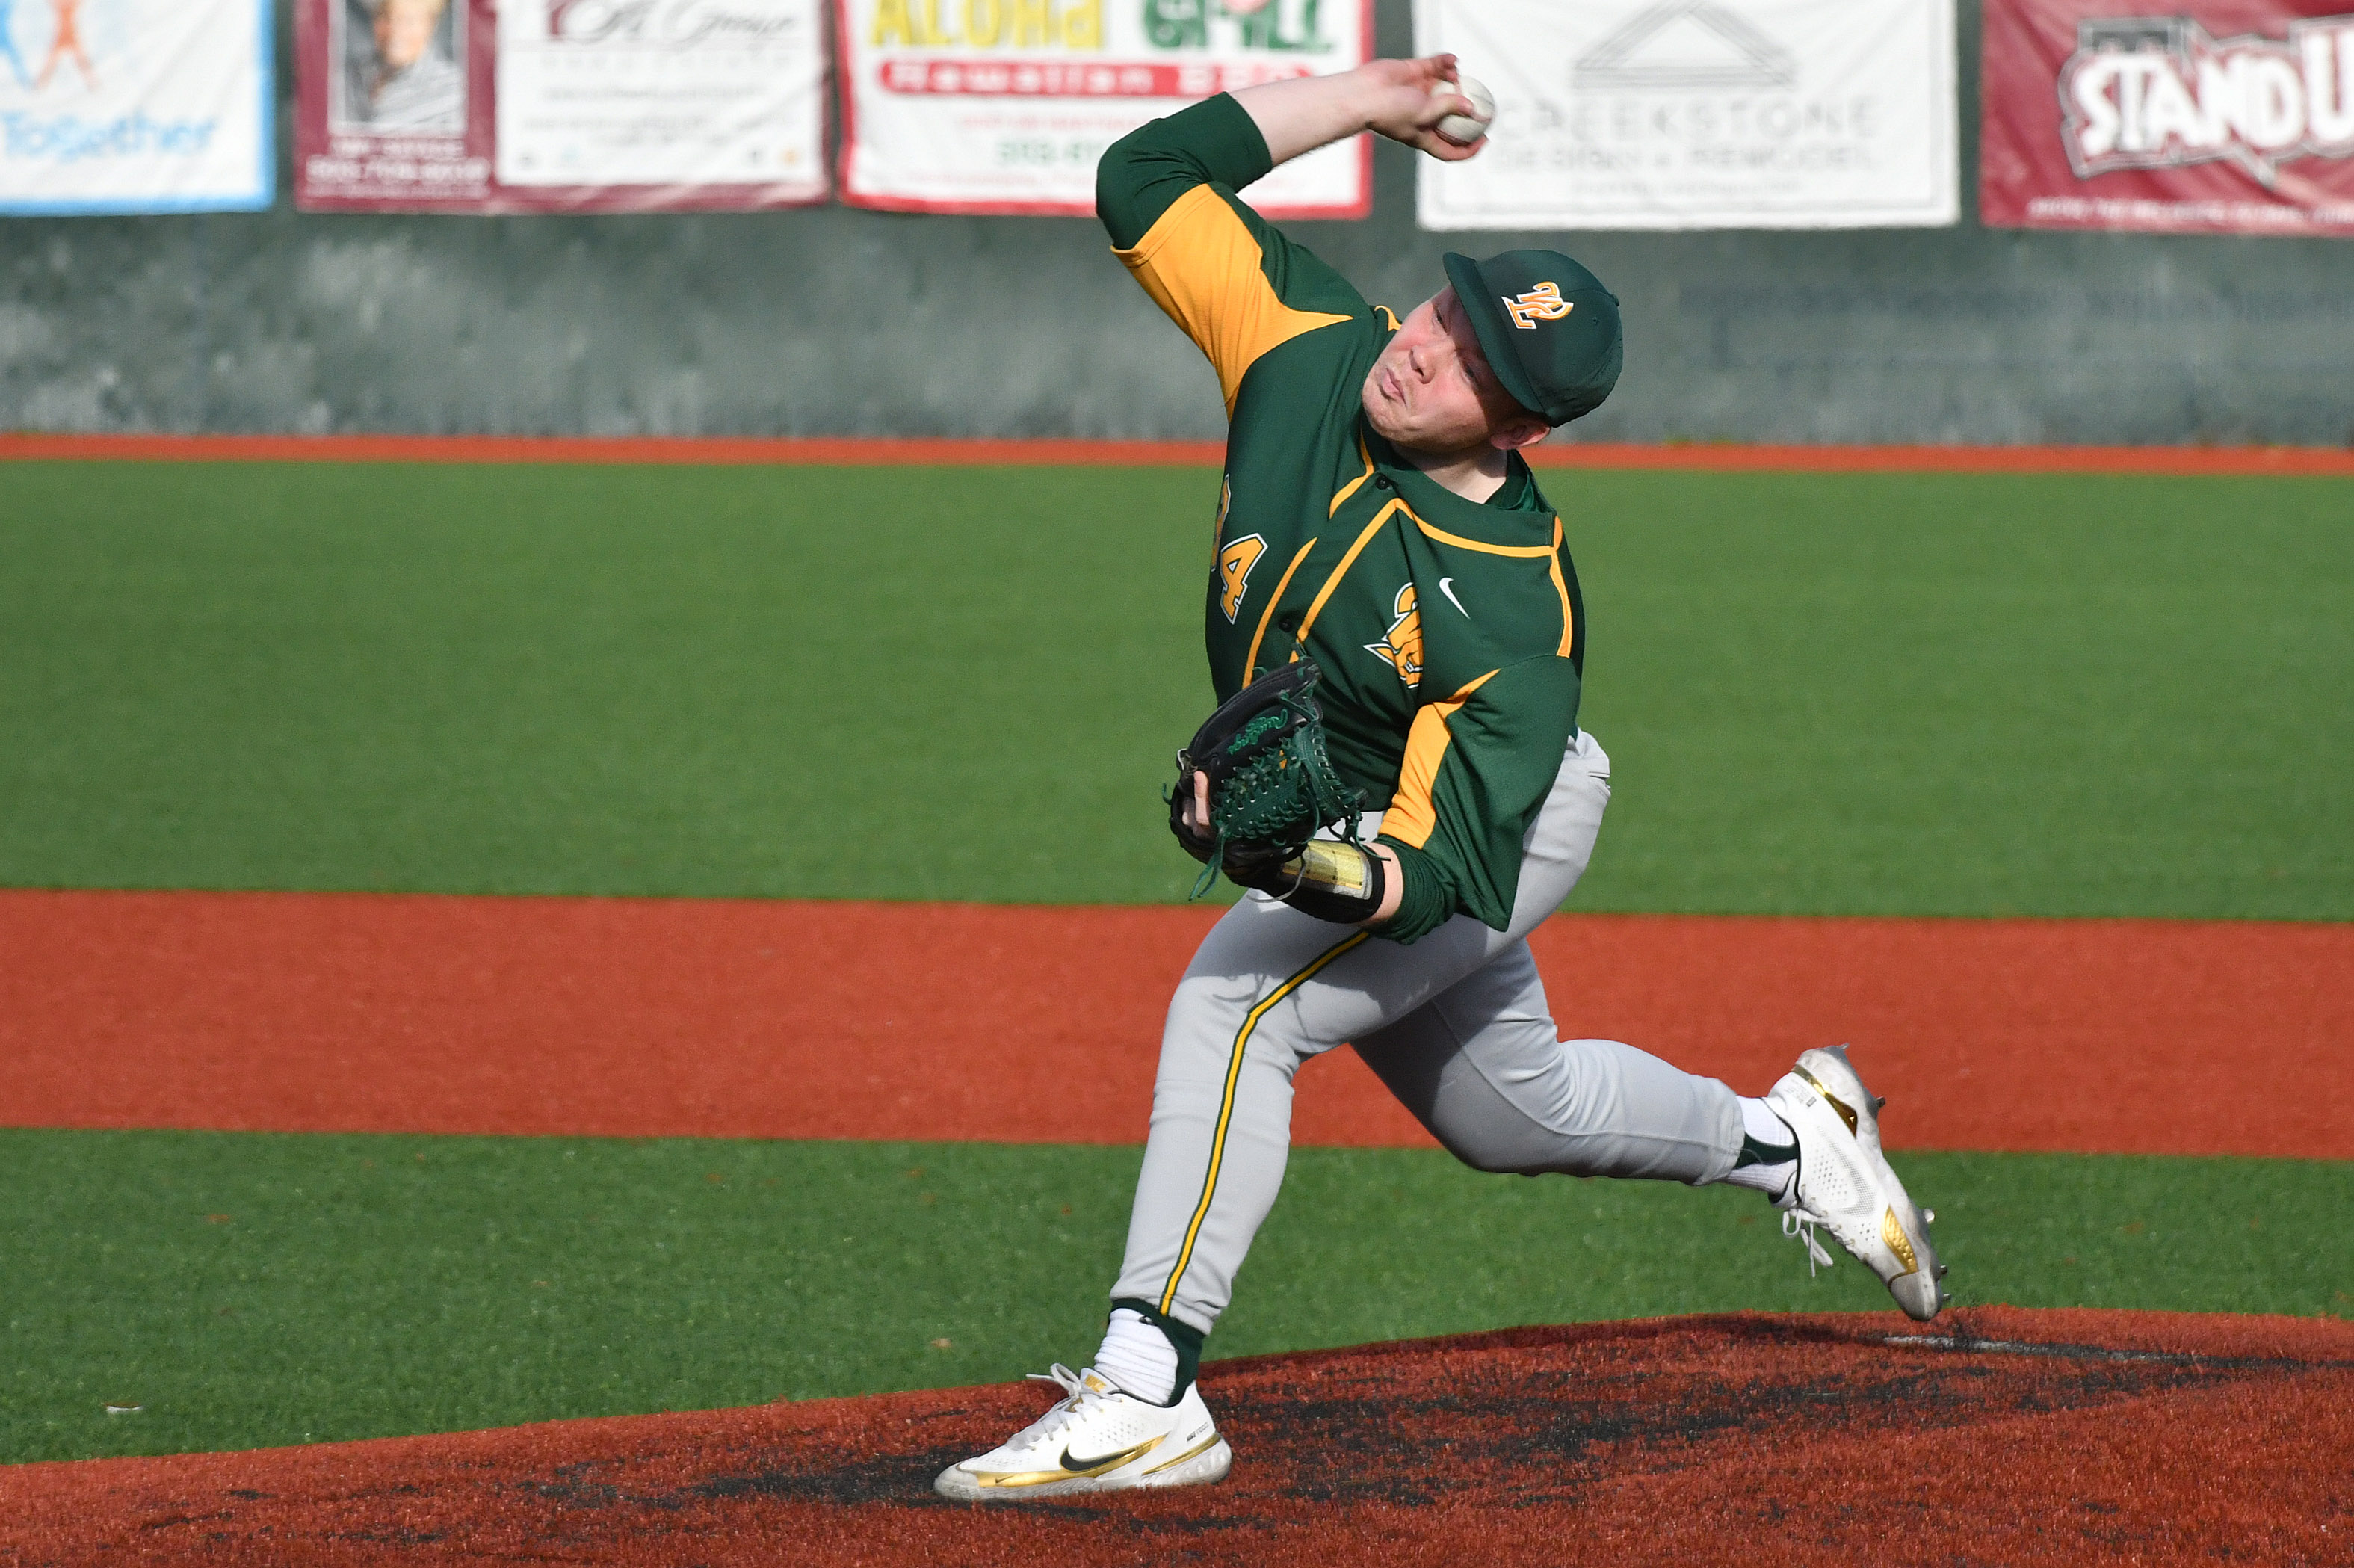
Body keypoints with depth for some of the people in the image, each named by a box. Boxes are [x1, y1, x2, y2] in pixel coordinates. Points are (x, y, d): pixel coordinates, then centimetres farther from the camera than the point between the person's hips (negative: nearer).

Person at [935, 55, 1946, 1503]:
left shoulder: (1516, 614, -36)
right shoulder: (1314, 353, -22)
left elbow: (1441, 876, -37)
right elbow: (1146, 182, -14)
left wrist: (1310, 868, -56)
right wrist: (1358, 104, -17)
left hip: (1501, 835, -8)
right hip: (1326, 830, 8)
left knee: (1234, 999, -31)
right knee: (1514, 1109, 25)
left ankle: (1149, 1395, -34)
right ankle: (1789, 1140, 52)